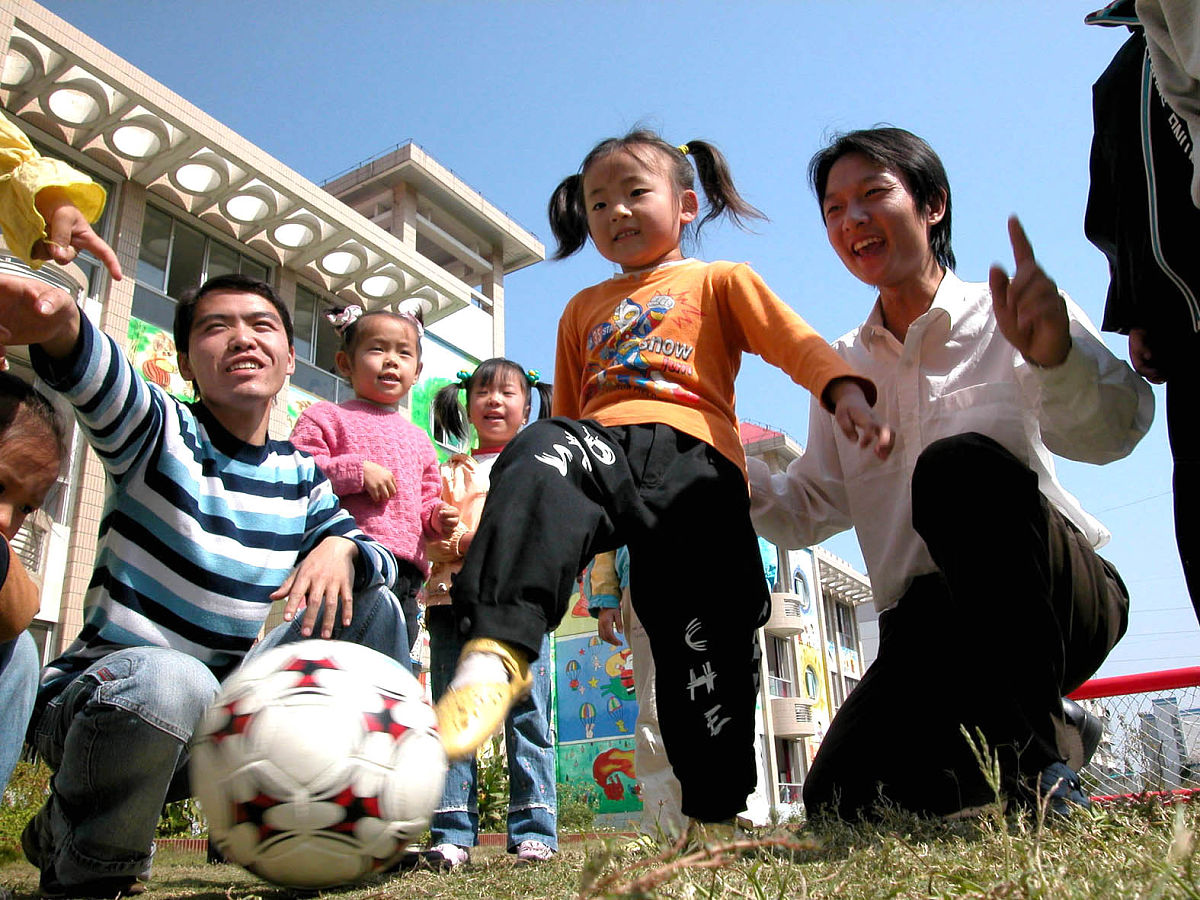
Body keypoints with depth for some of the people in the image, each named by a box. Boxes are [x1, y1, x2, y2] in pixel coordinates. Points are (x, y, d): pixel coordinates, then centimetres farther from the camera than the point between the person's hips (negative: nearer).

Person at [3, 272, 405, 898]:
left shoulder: (301, 474, 7)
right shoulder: (161, 433, -9)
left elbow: (373, 554, 4)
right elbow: (100, 380, -32)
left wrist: (342, 549, -22)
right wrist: (60, 326, -57)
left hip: (219, 725, 5)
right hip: (99, 697, -5)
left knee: (370, 605, -5)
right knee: (169, 681, -40)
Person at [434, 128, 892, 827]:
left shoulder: (720, 281, 24)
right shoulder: (583, 309, 34)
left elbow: (797, 343, 7)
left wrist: (847, 391, -15)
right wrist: (554, 536, 24)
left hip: (694, 457, -2)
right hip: (601, 448, 2)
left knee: (707, 646, -9)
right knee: (538, 455, -35)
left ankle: (717, 813, 11)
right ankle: (499, 652, -48)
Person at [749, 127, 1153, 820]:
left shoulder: (1011, 320, -4)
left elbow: (1110, 430, -22)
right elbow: (810, 511, 6)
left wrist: (1057, 357, -44)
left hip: (1059, 602, -4)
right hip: (929, 626, 4)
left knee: (958, 464, -34)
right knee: (839, 803, -16)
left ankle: (1041, 763, -23)